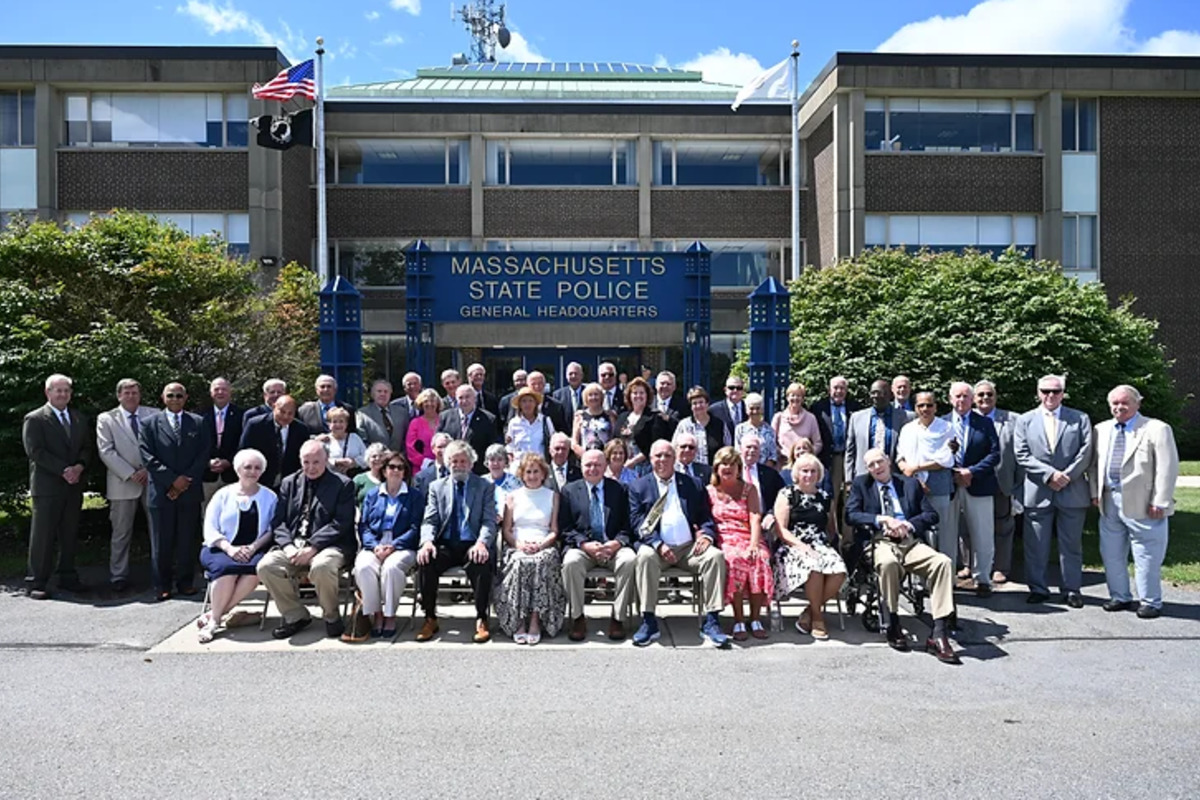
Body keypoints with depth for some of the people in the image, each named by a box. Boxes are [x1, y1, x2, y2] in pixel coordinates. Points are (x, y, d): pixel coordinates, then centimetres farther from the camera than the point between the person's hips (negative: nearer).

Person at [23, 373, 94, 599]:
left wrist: (79, 466, -8)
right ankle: (36, 582, 5)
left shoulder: (80, 419, 15)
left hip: (74, 486, 5)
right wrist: (63, 470, -16)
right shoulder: (34, 419, -2)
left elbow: (88, 447, 12)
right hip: (47, 486, -5)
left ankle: (67, 577, 17)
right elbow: (35, 451, -10)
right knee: (43, 536, -2)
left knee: (70, 535, 9)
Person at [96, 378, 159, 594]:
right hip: (123, 483, -1)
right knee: (121, 533, 5)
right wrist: (130, 474, -11)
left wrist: (148, 469, -9)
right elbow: (106, 451, -3)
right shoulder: (106, 419, 5)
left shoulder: (154, 415, 7)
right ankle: (118, 577, 14)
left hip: (152, 479, 1)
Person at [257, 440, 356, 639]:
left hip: (326, 546, -4)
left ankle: (331, 617, -7)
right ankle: (295, 616, -3)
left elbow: (340, 523, -7)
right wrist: (288, 546, -10)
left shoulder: (343, 485, 3)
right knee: (266, 566, -23)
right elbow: (278, 521, 10)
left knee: (322, 567, -36)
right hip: (293, 544, 5)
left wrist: (312, 547, -17)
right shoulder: (289, 483, 17)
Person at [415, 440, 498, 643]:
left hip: (472, 546, -2)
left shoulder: (485, 486, 8)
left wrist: (481, 543, -22)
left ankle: (481, 620, -21)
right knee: (426, 561, -29)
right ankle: (430, 620, -14)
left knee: (482, 563, -35)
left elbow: (489, 521, -1)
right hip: (446, 545, 2)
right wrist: (427, 541, -15)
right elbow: (429, 521, 7)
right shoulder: (437, 487, 15)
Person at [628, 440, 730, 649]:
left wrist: (707, 535, -10)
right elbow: (636, 522, 1)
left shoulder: (693, 484, 17)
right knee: (645, 556, -34)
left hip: (690, 546, 2)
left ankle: (711, 622, -22)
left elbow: (707, 517, 14)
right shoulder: (639, 486, 11)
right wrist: (658, 544, -15)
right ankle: (649, 622, -26)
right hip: (658, 547, -2)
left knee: (715, 555, -27)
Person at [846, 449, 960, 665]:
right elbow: (851, 515, 2)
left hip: (911, 542, 3)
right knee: (888, 563, -39)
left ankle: (938, 634, -29)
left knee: (943, 562, -28)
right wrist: (881, 520, -11)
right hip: (881, 542, -2)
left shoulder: (910, 484, 20)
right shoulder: (861, 484, 16)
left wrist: (909, 525, -7)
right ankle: (893, 626, -19)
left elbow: (931, 515, 11)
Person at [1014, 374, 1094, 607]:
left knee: (1071, 544, 7)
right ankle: (1038, 588, 14)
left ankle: (1072, 590, 17)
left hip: (1072, 492, 0)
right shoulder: (1025, 421, 8)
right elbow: (1022, 455, -1)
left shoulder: (1080, 419, 9)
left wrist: (1066, 476, -11)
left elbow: (1086, 453, 0)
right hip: (1037, 493, 0)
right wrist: (1050, 474, -12)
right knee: (1036, 545, 3)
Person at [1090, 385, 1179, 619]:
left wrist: (1160, 502, -14)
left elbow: (1167, 468, -10)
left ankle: (1150, 602, 16)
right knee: (1112, 554, 13)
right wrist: (1095, 492, 5)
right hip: (1109, 502, 5)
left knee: (1146, 556, 2)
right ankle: (1120, 597, 26)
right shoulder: (1101, 430, 11)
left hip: (1142, 504, -5)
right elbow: (1094, 464, 15)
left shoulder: (1157, 429, -5)